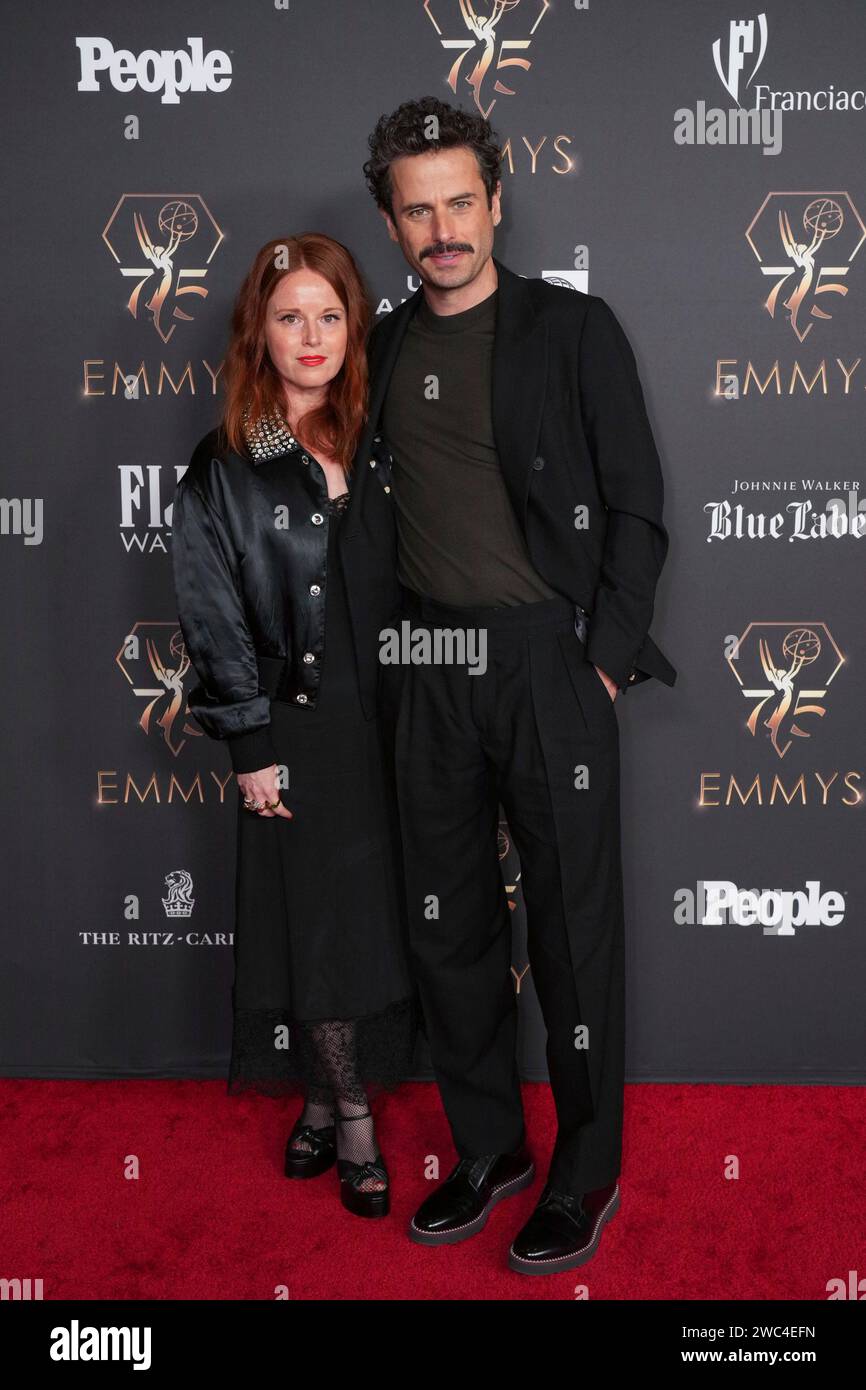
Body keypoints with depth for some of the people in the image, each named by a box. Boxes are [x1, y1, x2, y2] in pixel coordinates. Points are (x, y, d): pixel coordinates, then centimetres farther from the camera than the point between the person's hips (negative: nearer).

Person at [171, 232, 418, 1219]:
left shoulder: (377, 451, 7)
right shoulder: (224, 470, -3)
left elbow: (409, 589, 11)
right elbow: (213, 619, -5)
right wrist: (251, 748, -8)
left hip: (386, 720, 4)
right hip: (297, 731, -3)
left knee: (378, 914, 10)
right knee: (319, 923, 3)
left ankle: (325, 1099, 30)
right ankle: (350, 1117, 21)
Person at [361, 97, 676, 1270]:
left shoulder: (574, 328, -1)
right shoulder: (385, 351, 11)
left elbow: (635, 505, -3)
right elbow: (375, 512, 15)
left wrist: (609, 654, -10)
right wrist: (383, 649, 6)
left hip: (549, 658, -4)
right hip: (429, 667, 5)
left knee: (573, 922, 3)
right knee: (448, 923, 11)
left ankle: (588, 1170, 20)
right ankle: (489, 1149, 29)